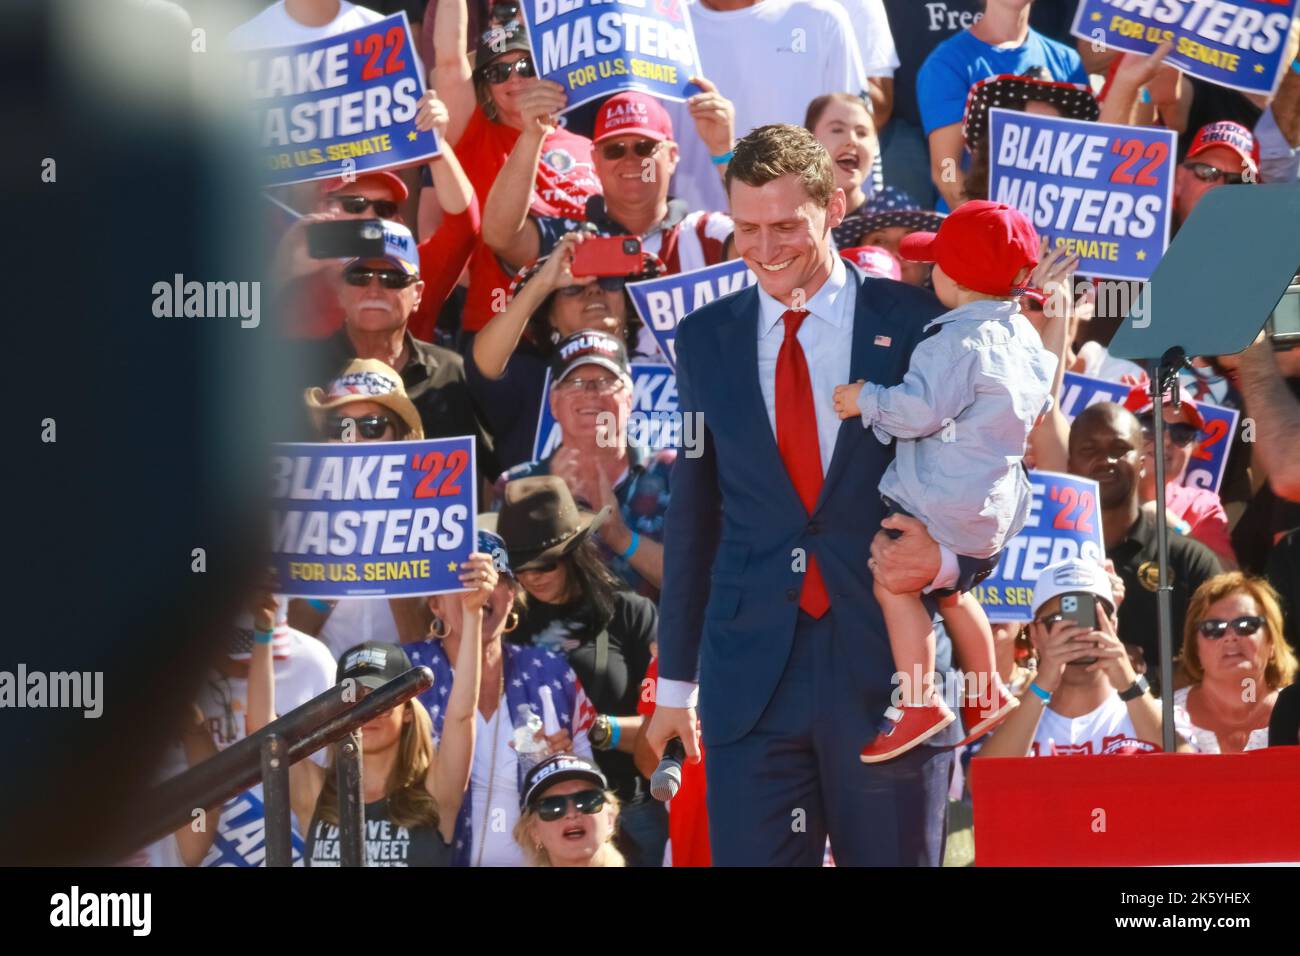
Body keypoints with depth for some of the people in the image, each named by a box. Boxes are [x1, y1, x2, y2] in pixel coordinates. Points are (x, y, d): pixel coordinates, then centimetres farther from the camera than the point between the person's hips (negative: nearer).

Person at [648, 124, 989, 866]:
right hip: (752, 678, 2)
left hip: (889, 662, -2)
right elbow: (692, 513, 15)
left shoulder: (917, 324, 0)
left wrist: (946, 559, -17)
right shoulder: (706, 340, 10)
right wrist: (676, 680, 17)